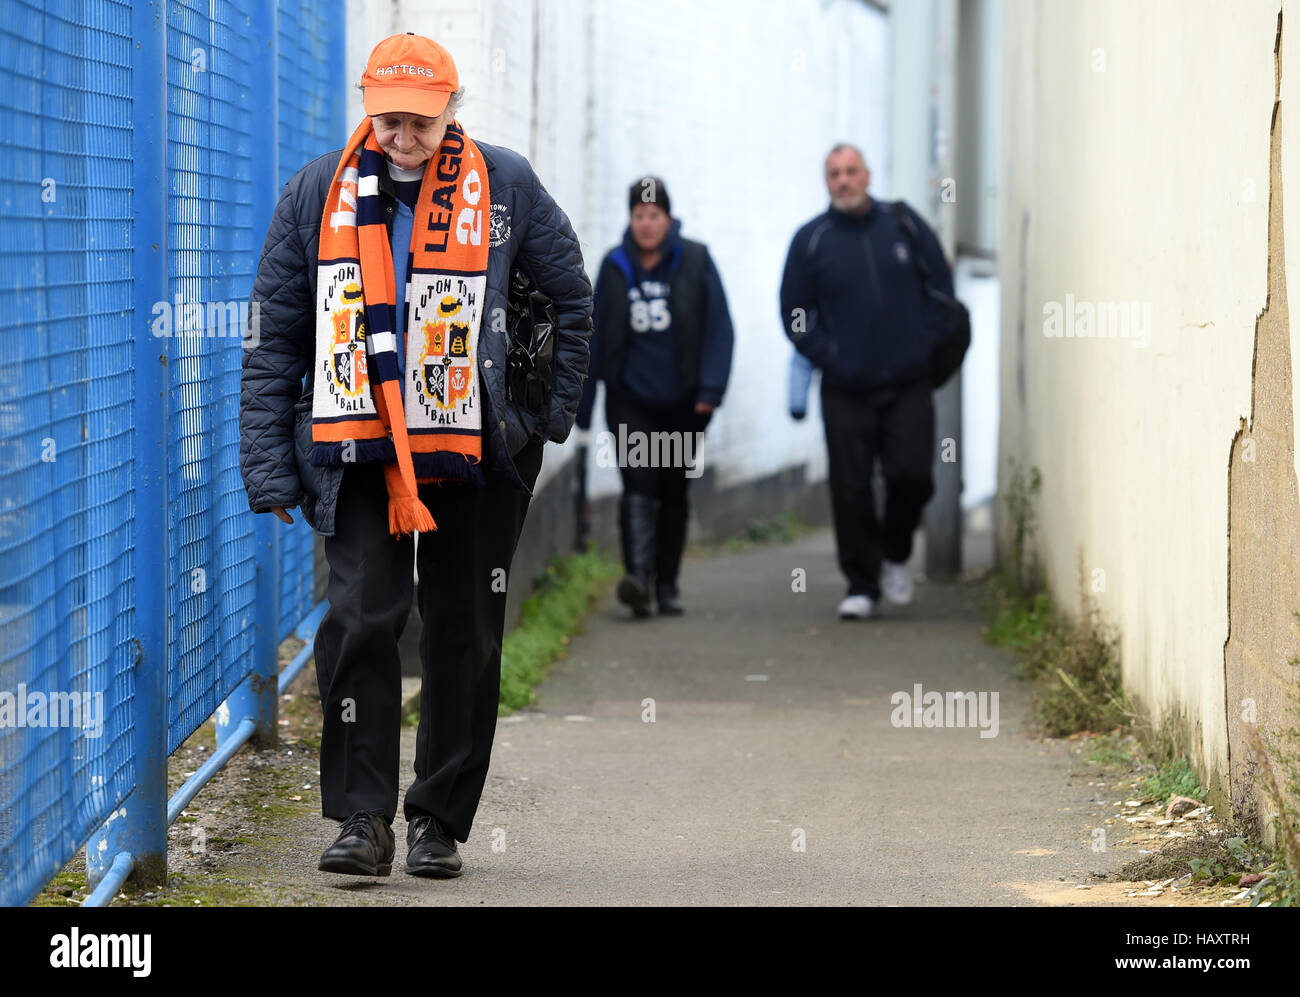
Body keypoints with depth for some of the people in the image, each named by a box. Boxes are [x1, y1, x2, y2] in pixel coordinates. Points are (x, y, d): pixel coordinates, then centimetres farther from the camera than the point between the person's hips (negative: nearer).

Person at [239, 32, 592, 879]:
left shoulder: (505, 187, 1)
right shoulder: (319, 193, 4)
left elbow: (571, 300, 14)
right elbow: (276, 337, 7)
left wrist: (550, 417, 8)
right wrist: (269, 467, 2)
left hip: (475, 457, 0)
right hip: (357, 451, 0)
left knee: (464, 636, 4)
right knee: (360, 619, -13)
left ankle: (441, 823, 15)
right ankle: (363, 820, -7)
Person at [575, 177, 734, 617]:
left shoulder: (695, 261, 0)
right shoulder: (615, 266, 4)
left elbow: (719, 328, -2)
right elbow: (595, 337, 9)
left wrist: (711, 388, -12)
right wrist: (583, 406, 9)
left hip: (682, 400, 0)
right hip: (631, 398, 0)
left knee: (674, 491, 8)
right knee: (638, 484, -16)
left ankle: (667, 585, 18)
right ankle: (637, 574, -28)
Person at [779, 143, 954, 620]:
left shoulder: (903, 223, 5)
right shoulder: (811, 240, 1)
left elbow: (941, 285, 13)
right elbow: (794, 313, 7)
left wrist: (926, 344, 4)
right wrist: (828, 357, -4)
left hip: (908, 384, 1)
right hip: (845, 390, 0)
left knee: (912, 475, -9)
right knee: (850, 490, -3)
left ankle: (895, 554, 18)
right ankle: (861, 583, 8)